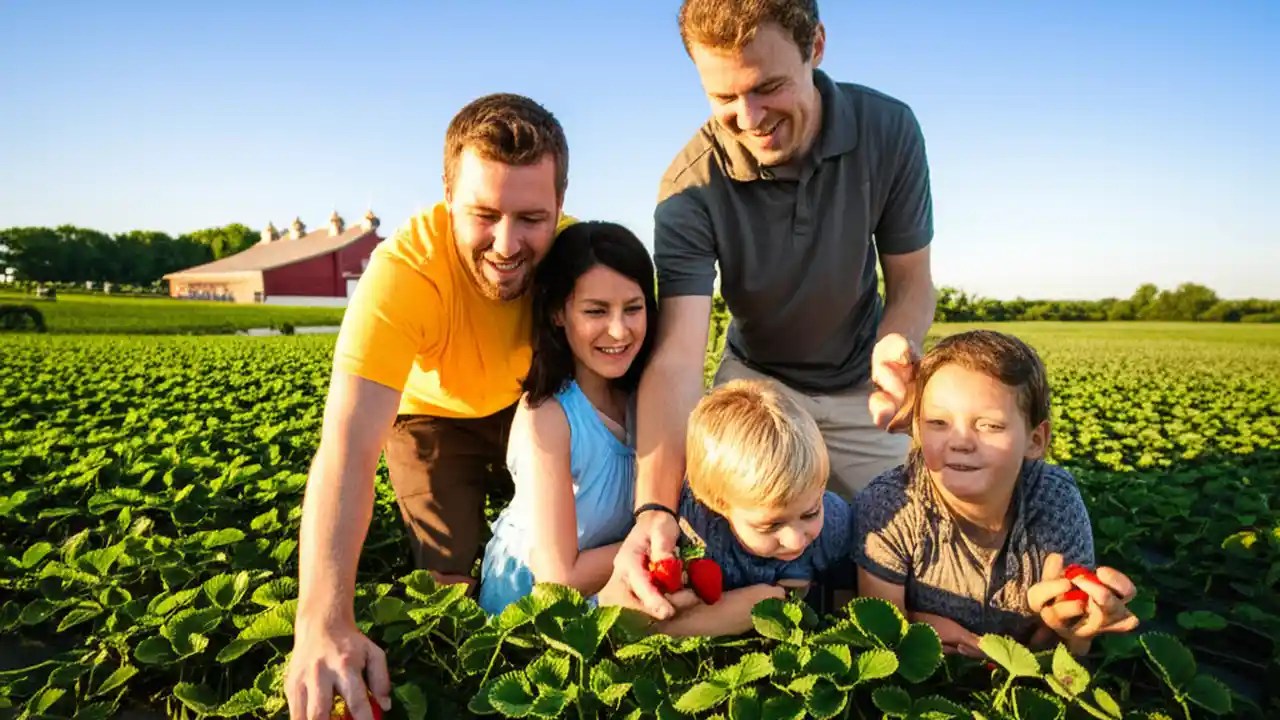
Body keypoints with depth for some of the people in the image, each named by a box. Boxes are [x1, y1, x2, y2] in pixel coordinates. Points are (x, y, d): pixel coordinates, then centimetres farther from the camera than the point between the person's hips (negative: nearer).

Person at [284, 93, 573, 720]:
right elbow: (348, 447, -47)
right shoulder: (403, 270, -40)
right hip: (429, 411, -2)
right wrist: (324, 624, -57)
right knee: (452, 580, -6)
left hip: (528, 404, 3)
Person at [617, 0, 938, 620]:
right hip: (756, 382, -1)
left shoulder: (889, 130, -21)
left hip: (858, 385, 2)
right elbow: (677, 357, -37)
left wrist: (896, 350, -35)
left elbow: (911, 282, -11)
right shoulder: (691, 186, -28)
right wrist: (654, 506, -52)